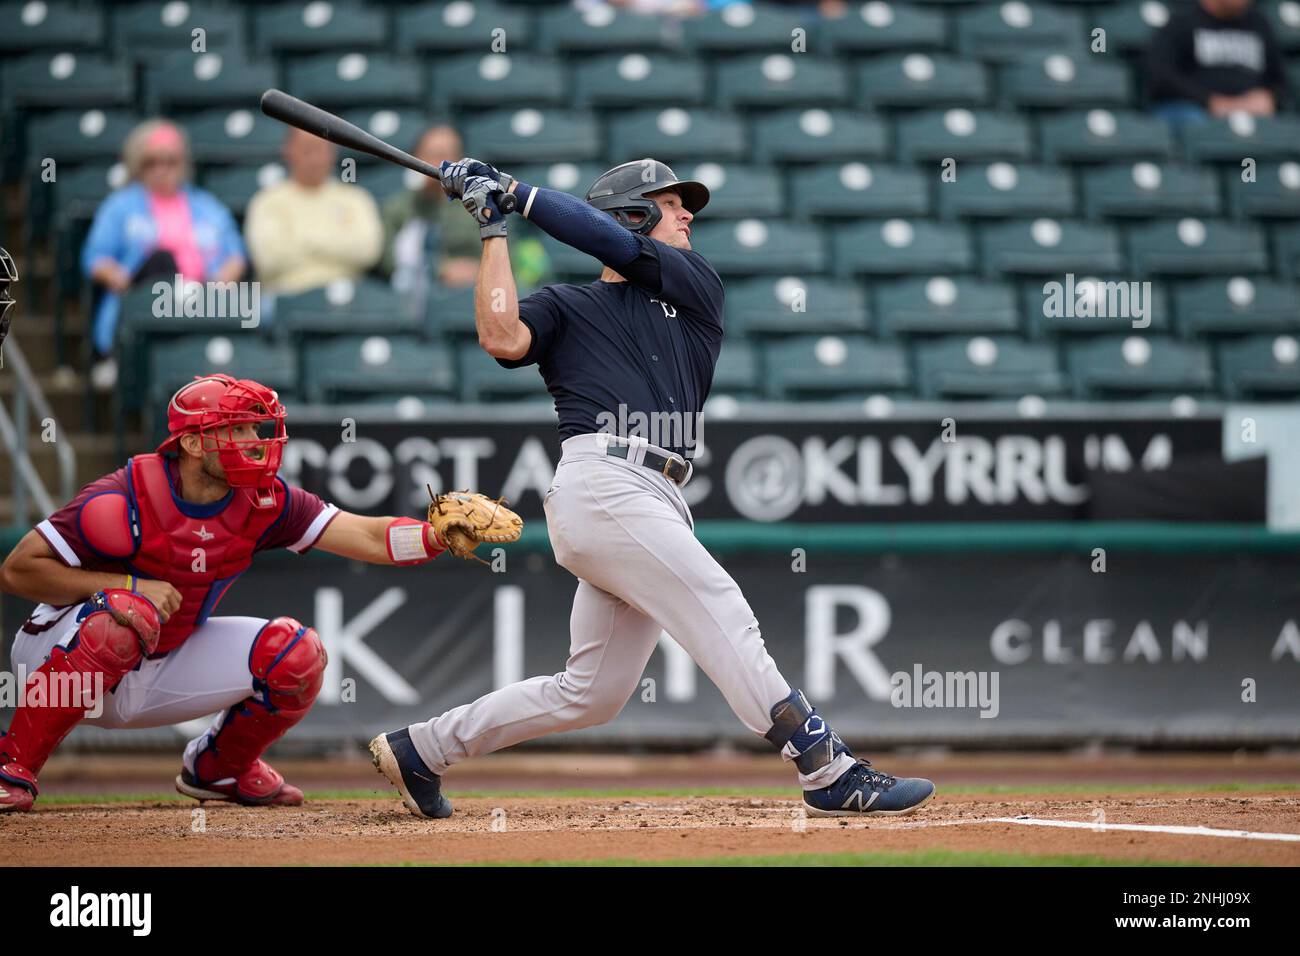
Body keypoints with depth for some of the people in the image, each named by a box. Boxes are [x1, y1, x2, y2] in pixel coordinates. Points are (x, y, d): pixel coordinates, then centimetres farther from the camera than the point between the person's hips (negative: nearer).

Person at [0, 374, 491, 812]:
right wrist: (129, 585, -29)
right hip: (61, 656, -5)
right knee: (125, 614, -39)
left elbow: (369, 537, -16)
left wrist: (442, 534, -35)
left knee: (294, 652, -11)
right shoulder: (123, 502, -25)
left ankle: (218, 768, 15)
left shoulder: (262, 503, -10)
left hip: (160, 676, 5)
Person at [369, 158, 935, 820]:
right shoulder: (565, 306, 13)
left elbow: (614, 244, 8)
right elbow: (503, 339, -9)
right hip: (603, 485, -7)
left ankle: (420, 750, 18)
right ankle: (832, 777, -19)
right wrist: (493, 227, 0)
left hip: (657, 503, 7)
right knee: (727, 622, -15)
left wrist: (512, 191, 7)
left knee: (592, 694, 8)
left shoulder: (694, 284, 25)